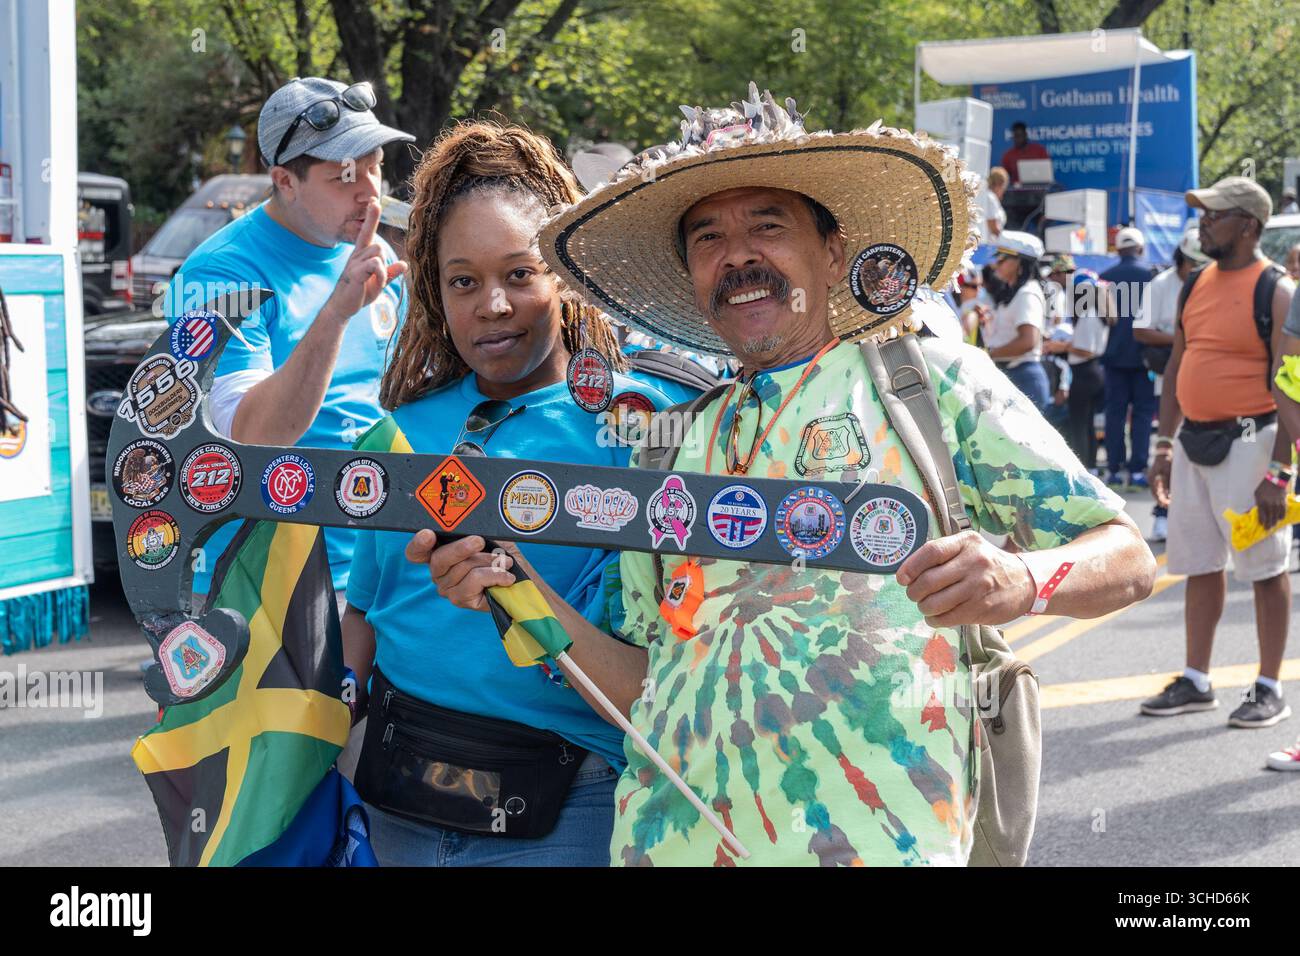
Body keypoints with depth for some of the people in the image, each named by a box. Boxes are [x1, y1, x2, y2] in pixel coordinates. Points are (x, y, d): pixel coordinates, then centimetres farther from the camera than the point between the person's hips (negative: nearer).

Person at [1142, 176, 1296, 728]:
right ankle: (1196, 682, 22)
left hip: (1249, 440, -7)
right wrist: (1165, 442, 13)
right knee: (1199, 565, 12)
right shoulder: (1198, 285, 11)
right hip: (1194, 440, 8)